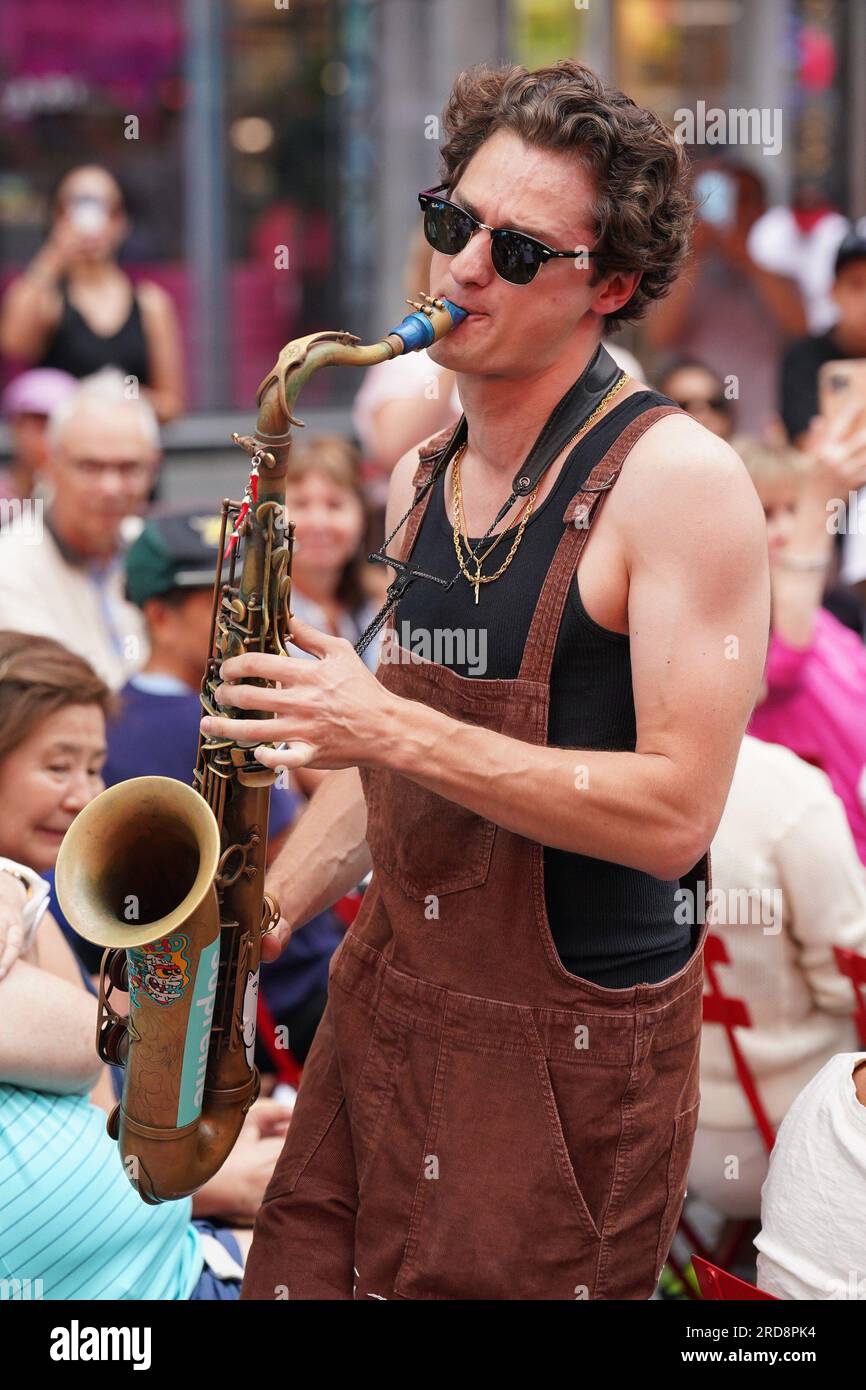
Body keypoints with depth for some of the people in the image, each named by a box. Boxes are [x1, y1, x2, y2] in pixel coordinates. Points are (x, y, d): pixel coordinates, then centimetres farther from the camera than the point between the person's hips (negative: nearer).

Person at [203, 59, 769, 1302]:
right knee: (299, 1276, 9)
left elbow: (676, 813, -20)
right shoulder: (421, 477, 10)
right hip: (384, 1002, 7)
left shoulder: (676, 480, -14)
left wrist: (393, 729, -24)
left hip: (573, 1048, -6)